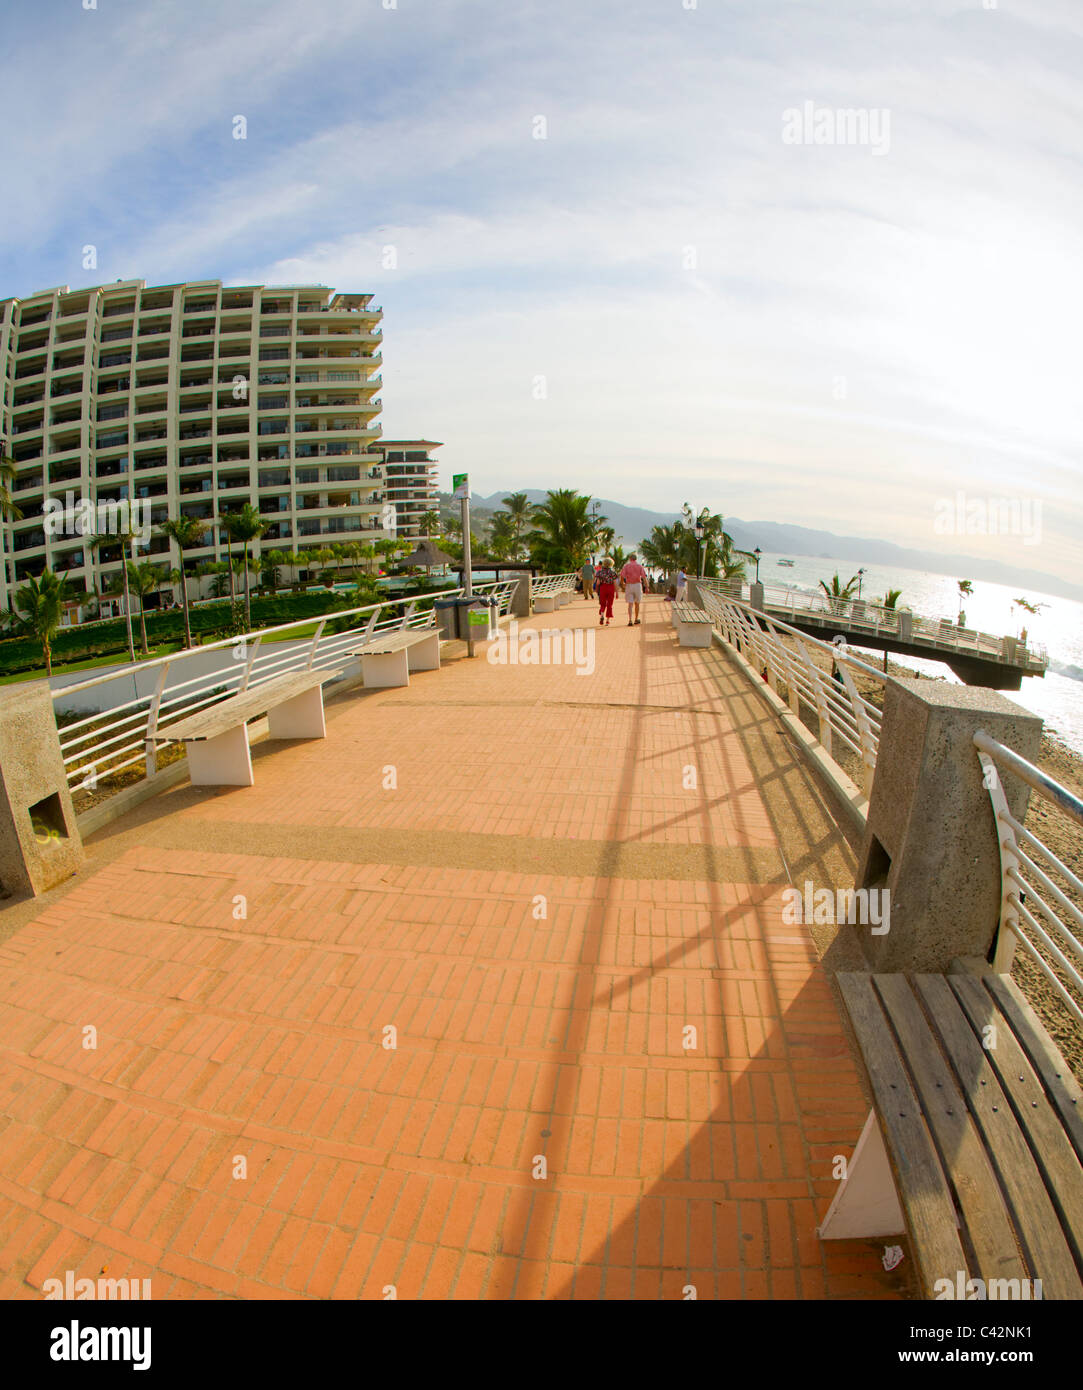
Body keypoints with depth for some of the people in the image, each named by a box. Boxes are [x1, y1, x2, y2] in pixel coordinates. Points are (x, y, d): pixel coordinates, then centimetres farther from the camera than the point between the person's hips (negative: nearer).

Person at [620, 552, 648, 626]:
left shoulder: (626, 566, 2)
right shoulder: (639, 566, 4)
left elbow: (622, 576, -7)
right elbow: (644, 577, -5)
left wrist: (623, 584, 11)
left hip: (629, 585, -1)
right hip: (637, 585, 1)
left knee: (630, 604, -3)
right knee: (637, 603, 15)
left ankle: (630, 620, -17)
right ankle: (636, 619, 25)